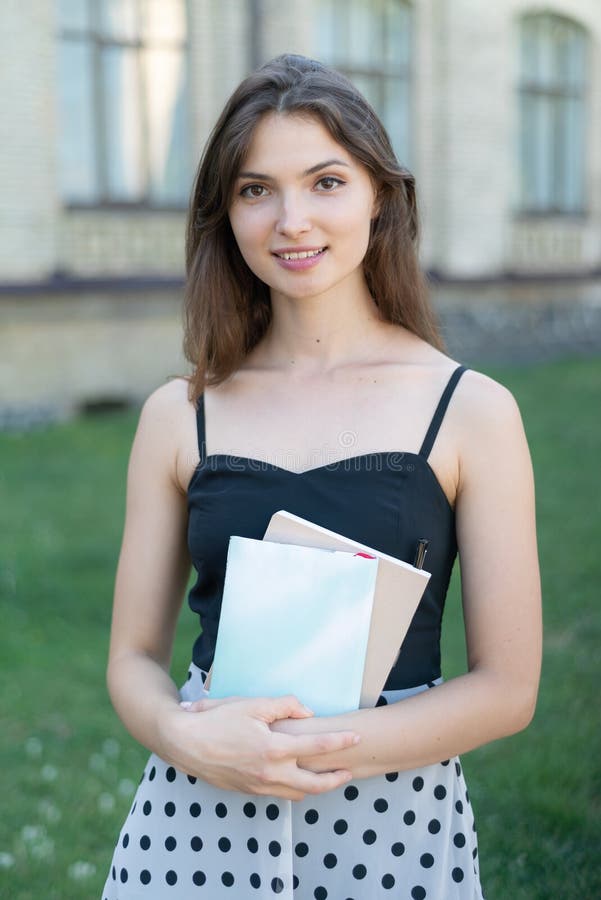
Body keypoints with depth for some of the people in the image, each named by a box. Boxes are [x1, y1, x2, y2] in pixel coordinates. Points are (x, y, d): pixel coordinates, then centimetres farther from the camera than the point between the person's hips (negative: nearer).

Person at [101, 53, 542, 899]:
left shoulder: (473, 411, -5)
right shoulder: (178, 416, 1)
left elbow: (507, 686, -5)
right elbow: (135, 658, 4)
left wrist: (322, 749, -17)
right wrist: (188, 739, -16)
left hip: (394, 820, -1)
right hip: (197, 823, 2)